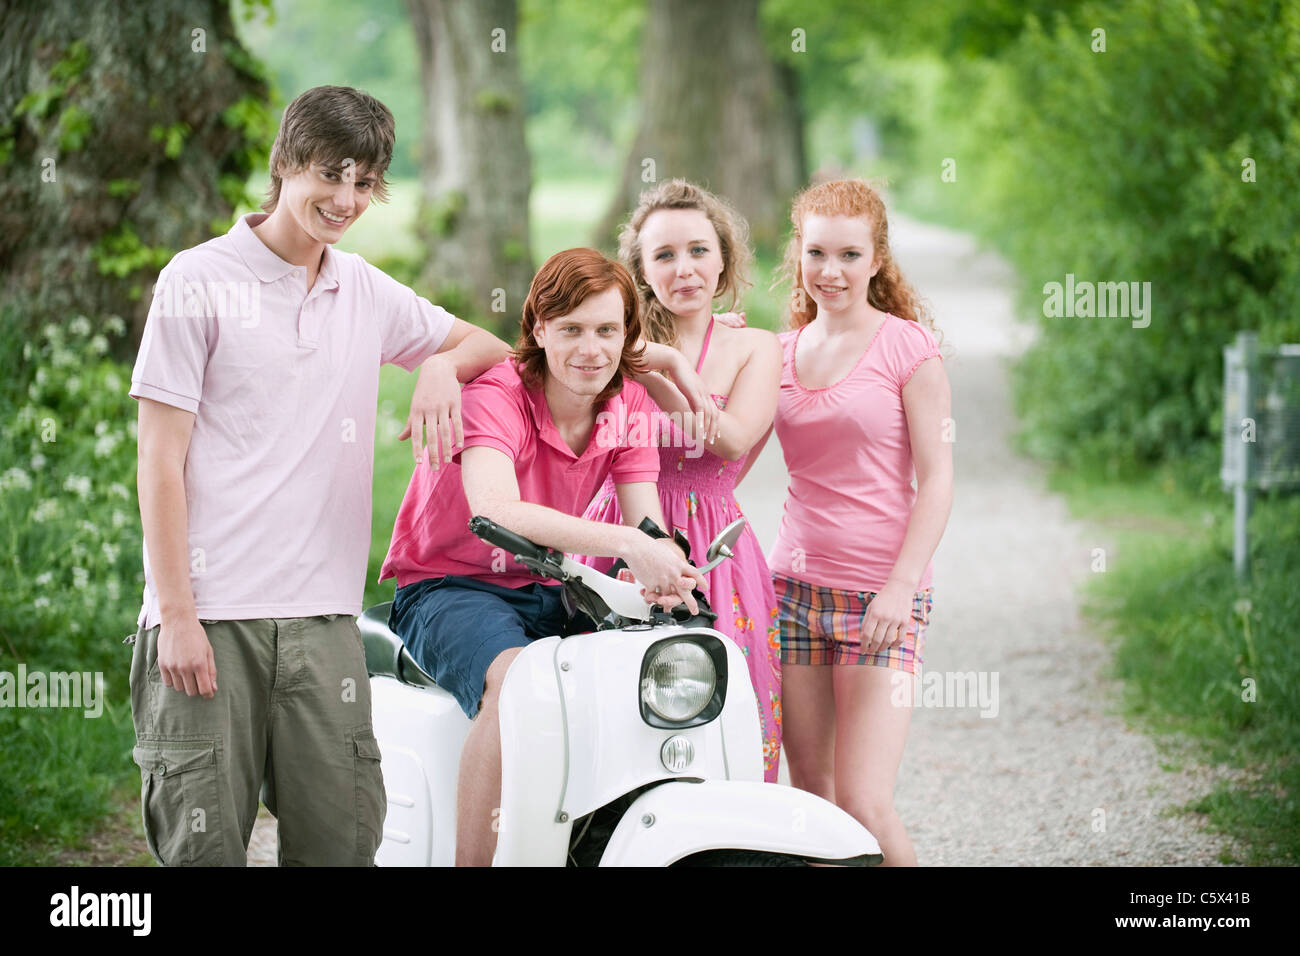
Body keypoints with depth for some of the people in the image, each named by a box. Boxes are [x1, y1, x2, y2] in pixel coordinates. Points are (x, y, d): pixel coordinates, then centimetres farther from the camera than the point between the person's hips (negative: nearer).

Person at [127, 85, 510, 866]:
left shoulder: (368, 294, 15)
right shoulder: (200, 281, 1)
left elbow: (490, 345, 29)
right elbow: (161, 459, -3)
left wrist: (442, 364, 4)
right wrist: (176, 614, -10)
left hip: (323, 617, 4)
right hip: (210, 612, -4)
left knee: (342, 839, -1)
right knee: (203, 845, -6)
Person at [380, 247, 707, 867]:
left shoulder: (630, 408, 1)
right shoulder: (495, 393, -19)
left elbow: (647, 528, -8)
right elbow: (495, 511, -39)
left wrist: (666, 571, -35)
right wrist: (625, 544, -49)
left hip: (551, 594, 6)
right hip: (446, 587, -6)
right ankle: (474, 860, -30)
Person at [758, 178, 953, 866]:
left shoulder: (907, 346, -3)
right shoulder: (779, 353, 11)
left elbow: (936, 479, -6)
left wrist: (900, 586, -15)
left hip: (881, 596, -5)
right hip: (795, 585, 5)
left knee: (863, 805, -12)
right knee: (808, 795, 6)